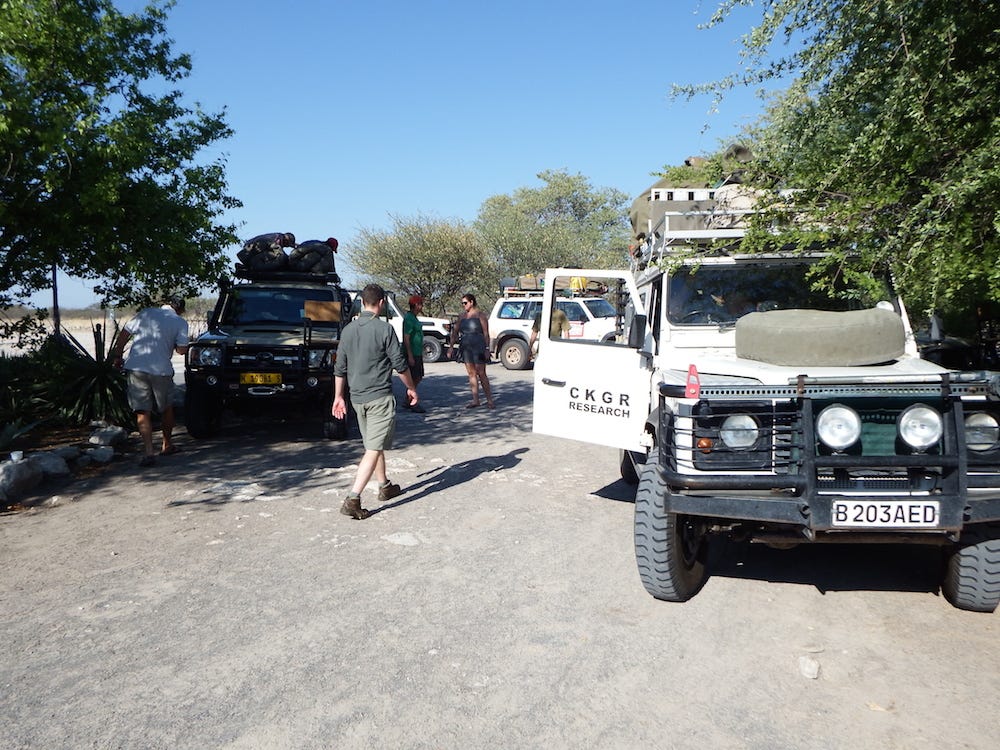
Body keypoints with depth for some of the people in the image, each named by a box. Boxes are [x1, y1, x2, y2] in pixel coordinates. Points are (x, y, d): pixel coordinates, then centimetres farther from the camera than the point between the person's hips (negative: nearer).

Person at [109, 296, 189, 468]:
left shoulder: (146, 313, 9)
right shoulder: (181, 323, 2)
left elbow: (124, 333, 8)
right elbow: (182, 349, -3)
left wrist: (117, 355, 17)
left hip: (136, 367, 1)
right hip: (161, 370, -1)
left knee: (142, 411, 3)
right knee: (166, 408, 19)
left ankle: (148, 452, -7)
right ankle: (167, 445, 32)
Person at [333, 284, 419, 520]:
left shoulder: (348, 330, 6)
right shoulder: (384, 328, -12)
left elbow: (340, 368, 10)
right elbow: (399, 364, -9)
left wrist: (338, 396, 18)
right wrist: (411, 388, 5)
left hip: (358, 398, 7)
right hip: (380, 397, -7)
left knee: (374, 445, 21)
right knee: (374, 449, -6)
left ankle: (385, 487, 36)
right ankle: (352, 500, -15)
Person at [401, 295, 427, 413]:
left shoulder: (414, 318, 15)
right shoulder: (408, 318, -16)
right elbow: (406, 338, -21)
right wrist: (410, 356, -24)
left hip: (417, 353, 10)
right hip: (412, 354, -10)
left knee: (418, 378, 13)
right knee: (414, 378, -5)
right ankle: (413, 403, 1)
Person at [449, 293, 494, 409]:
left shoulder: (480, 315, -3)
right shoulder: (462, 316, 13)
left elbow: (486, 333, -7)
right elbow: (455, 332, 18)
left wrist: (487, 349, -14)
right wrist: (452, 346, 12)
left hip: (478, 347, -6)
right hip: (466, 348, 6)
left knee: (481, 374, -6)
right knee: (471, 373, 6)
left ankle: (489, 399, 3)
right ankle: (475, 400, 10)